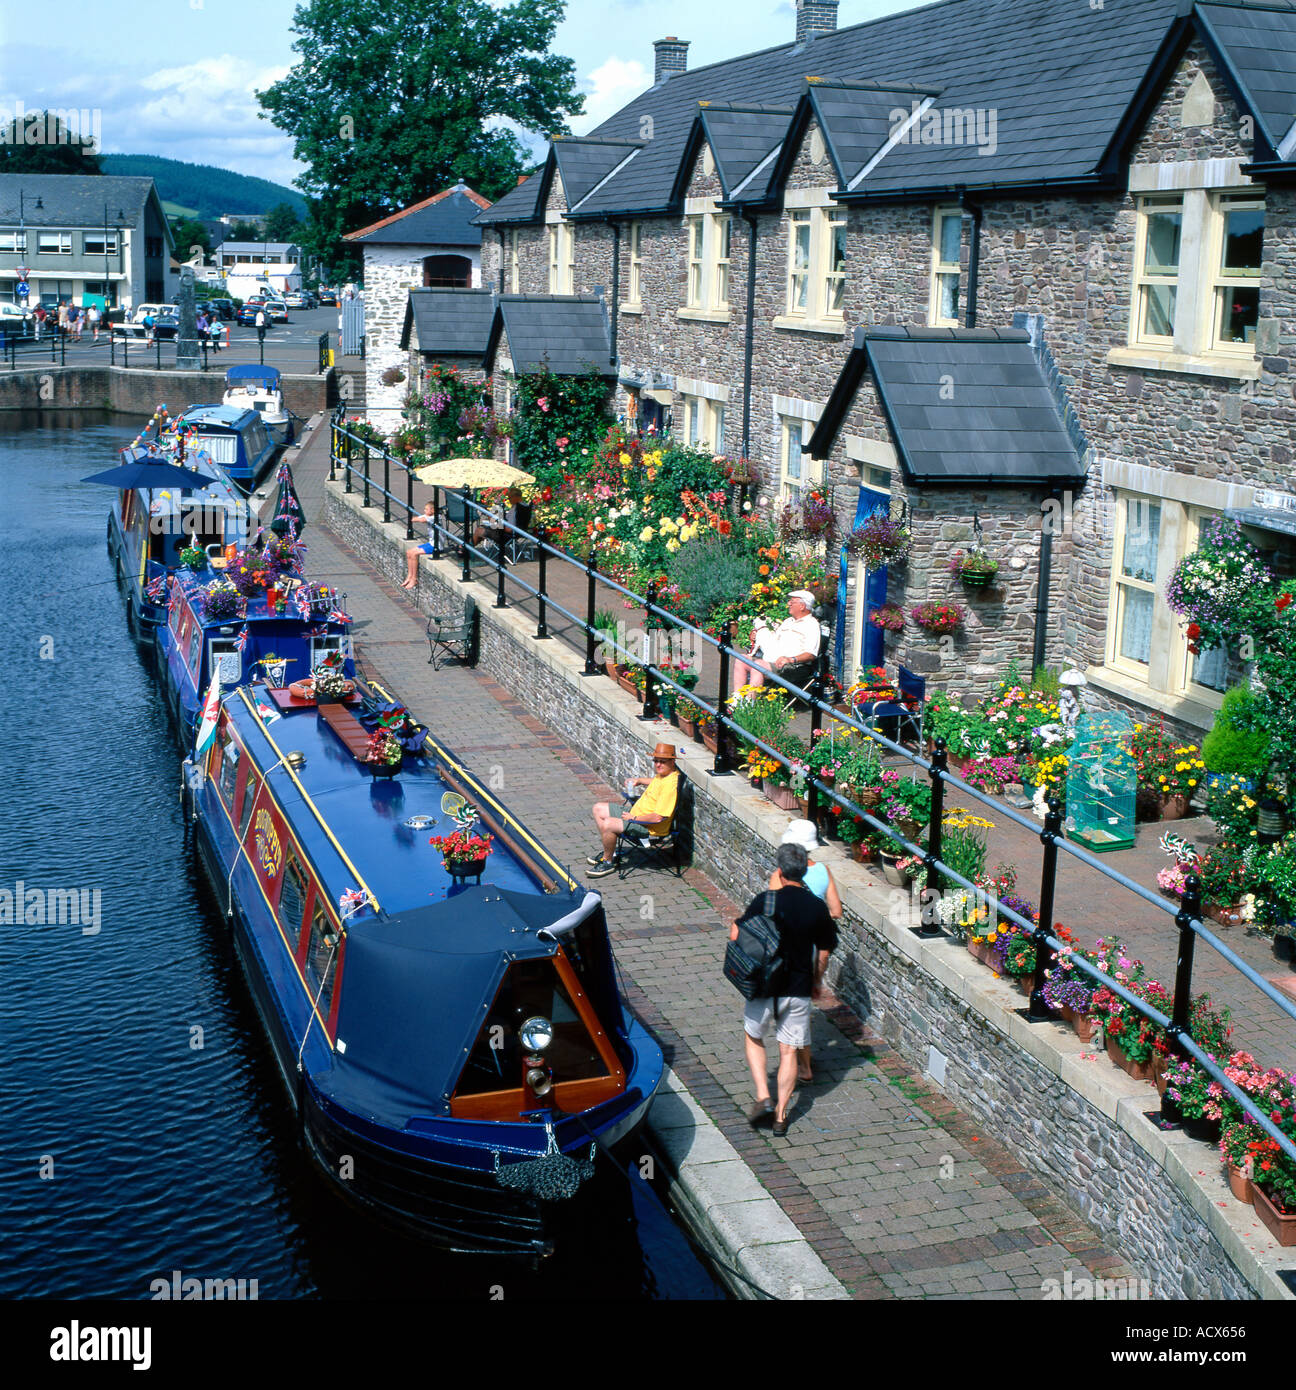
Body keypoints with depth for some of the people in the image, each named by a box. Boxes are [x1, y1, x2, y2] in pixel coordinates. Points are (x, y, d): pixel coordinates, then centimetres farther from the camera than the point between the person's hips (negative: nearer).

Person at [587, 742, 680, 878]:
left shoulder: (671, 785, -28)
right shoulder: (662, 773, 3)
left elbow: (658, 817, -30)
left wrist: (633, 818, -18)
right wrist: (639, 780, 15)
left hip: (648, 826, -11)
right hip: (635, 813, 11)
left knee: (607, 824, -28)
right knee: (598, 809, 12)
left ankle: (608, 862, -5)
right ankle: (609, 851, 19)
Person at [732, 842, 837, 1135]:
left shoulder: (764, 901, -13)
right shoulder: (817, 908, -5)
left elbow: (736, 935, -8)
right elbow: (823, 953, 4)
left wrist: (736, 923, 15)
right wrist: (817, 981, 21)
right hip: (799, 990, 2)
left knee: (753, 1039, 19)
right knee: (789, 1051, 11)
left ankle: (763, 1098, 6)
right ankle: (781, 1115, 11)